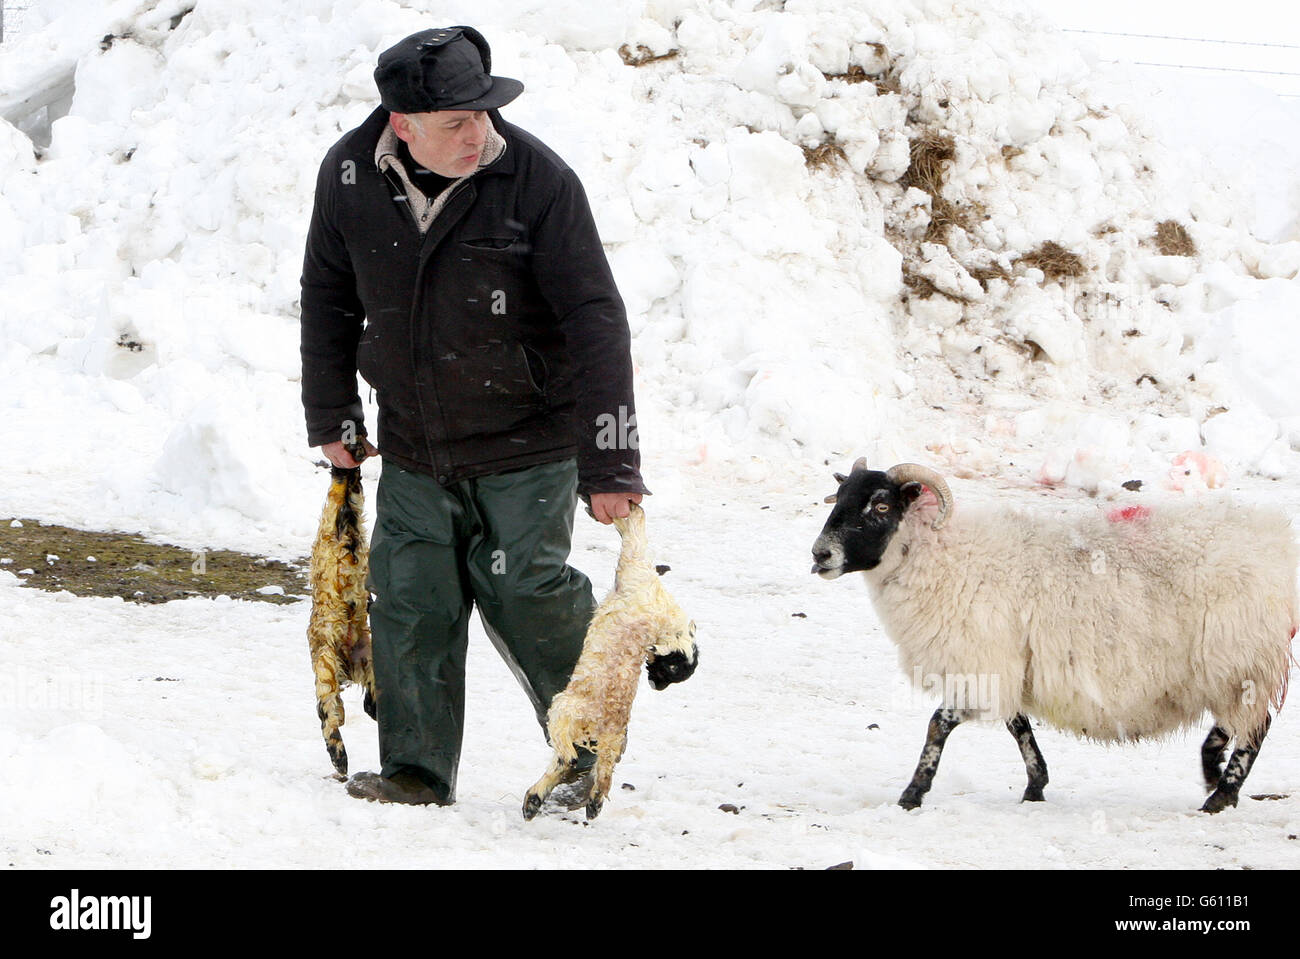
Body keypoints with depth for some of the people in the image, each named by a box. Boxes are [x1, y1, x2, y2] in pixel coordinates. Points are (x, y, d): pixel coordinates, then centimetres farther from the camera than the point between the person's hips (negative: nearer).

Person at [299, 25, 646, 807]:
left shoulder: (538, 180, -19)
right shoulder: (350, 178, -8)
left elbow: (595, 321, -17)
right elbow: (328, 296, 11)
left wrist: (611, 463, -19)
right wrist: (332, 418, 14)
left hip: (526, 448, -4)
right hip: (413, 449, 4)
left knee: (526, 595, -6)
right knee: (410, 603, 3)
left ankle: (589, 757, 16)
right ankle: (417, 769, 16)